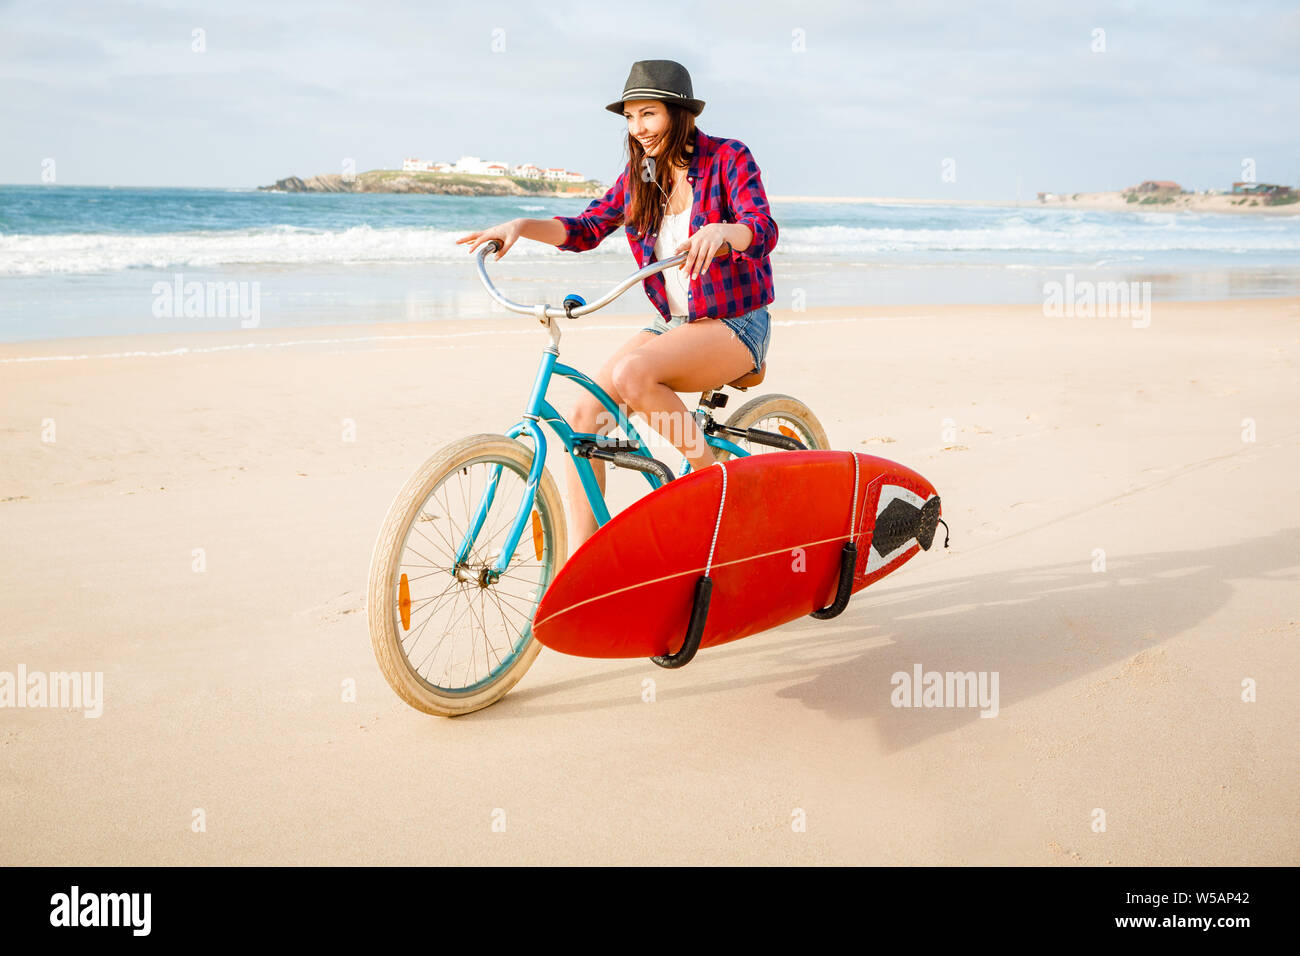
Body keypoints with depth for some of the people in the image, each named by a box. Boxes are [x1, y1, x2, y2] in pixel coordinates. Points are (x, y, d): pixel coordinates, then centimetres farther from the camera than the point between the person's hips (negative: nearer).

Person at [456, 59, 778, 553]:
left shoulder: (728, 158, -9)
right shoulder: (641, 173, 8)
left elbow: (763, 230, -23)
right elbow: (587, 227, 8)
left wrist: (719, 232, -46)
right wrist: (520, 225, -9)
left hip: (736, 325, -6)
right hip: (674, 324, 6)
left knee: (632, 372, -34)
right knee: (585, 412, -14)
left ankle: (708, 467, -12)